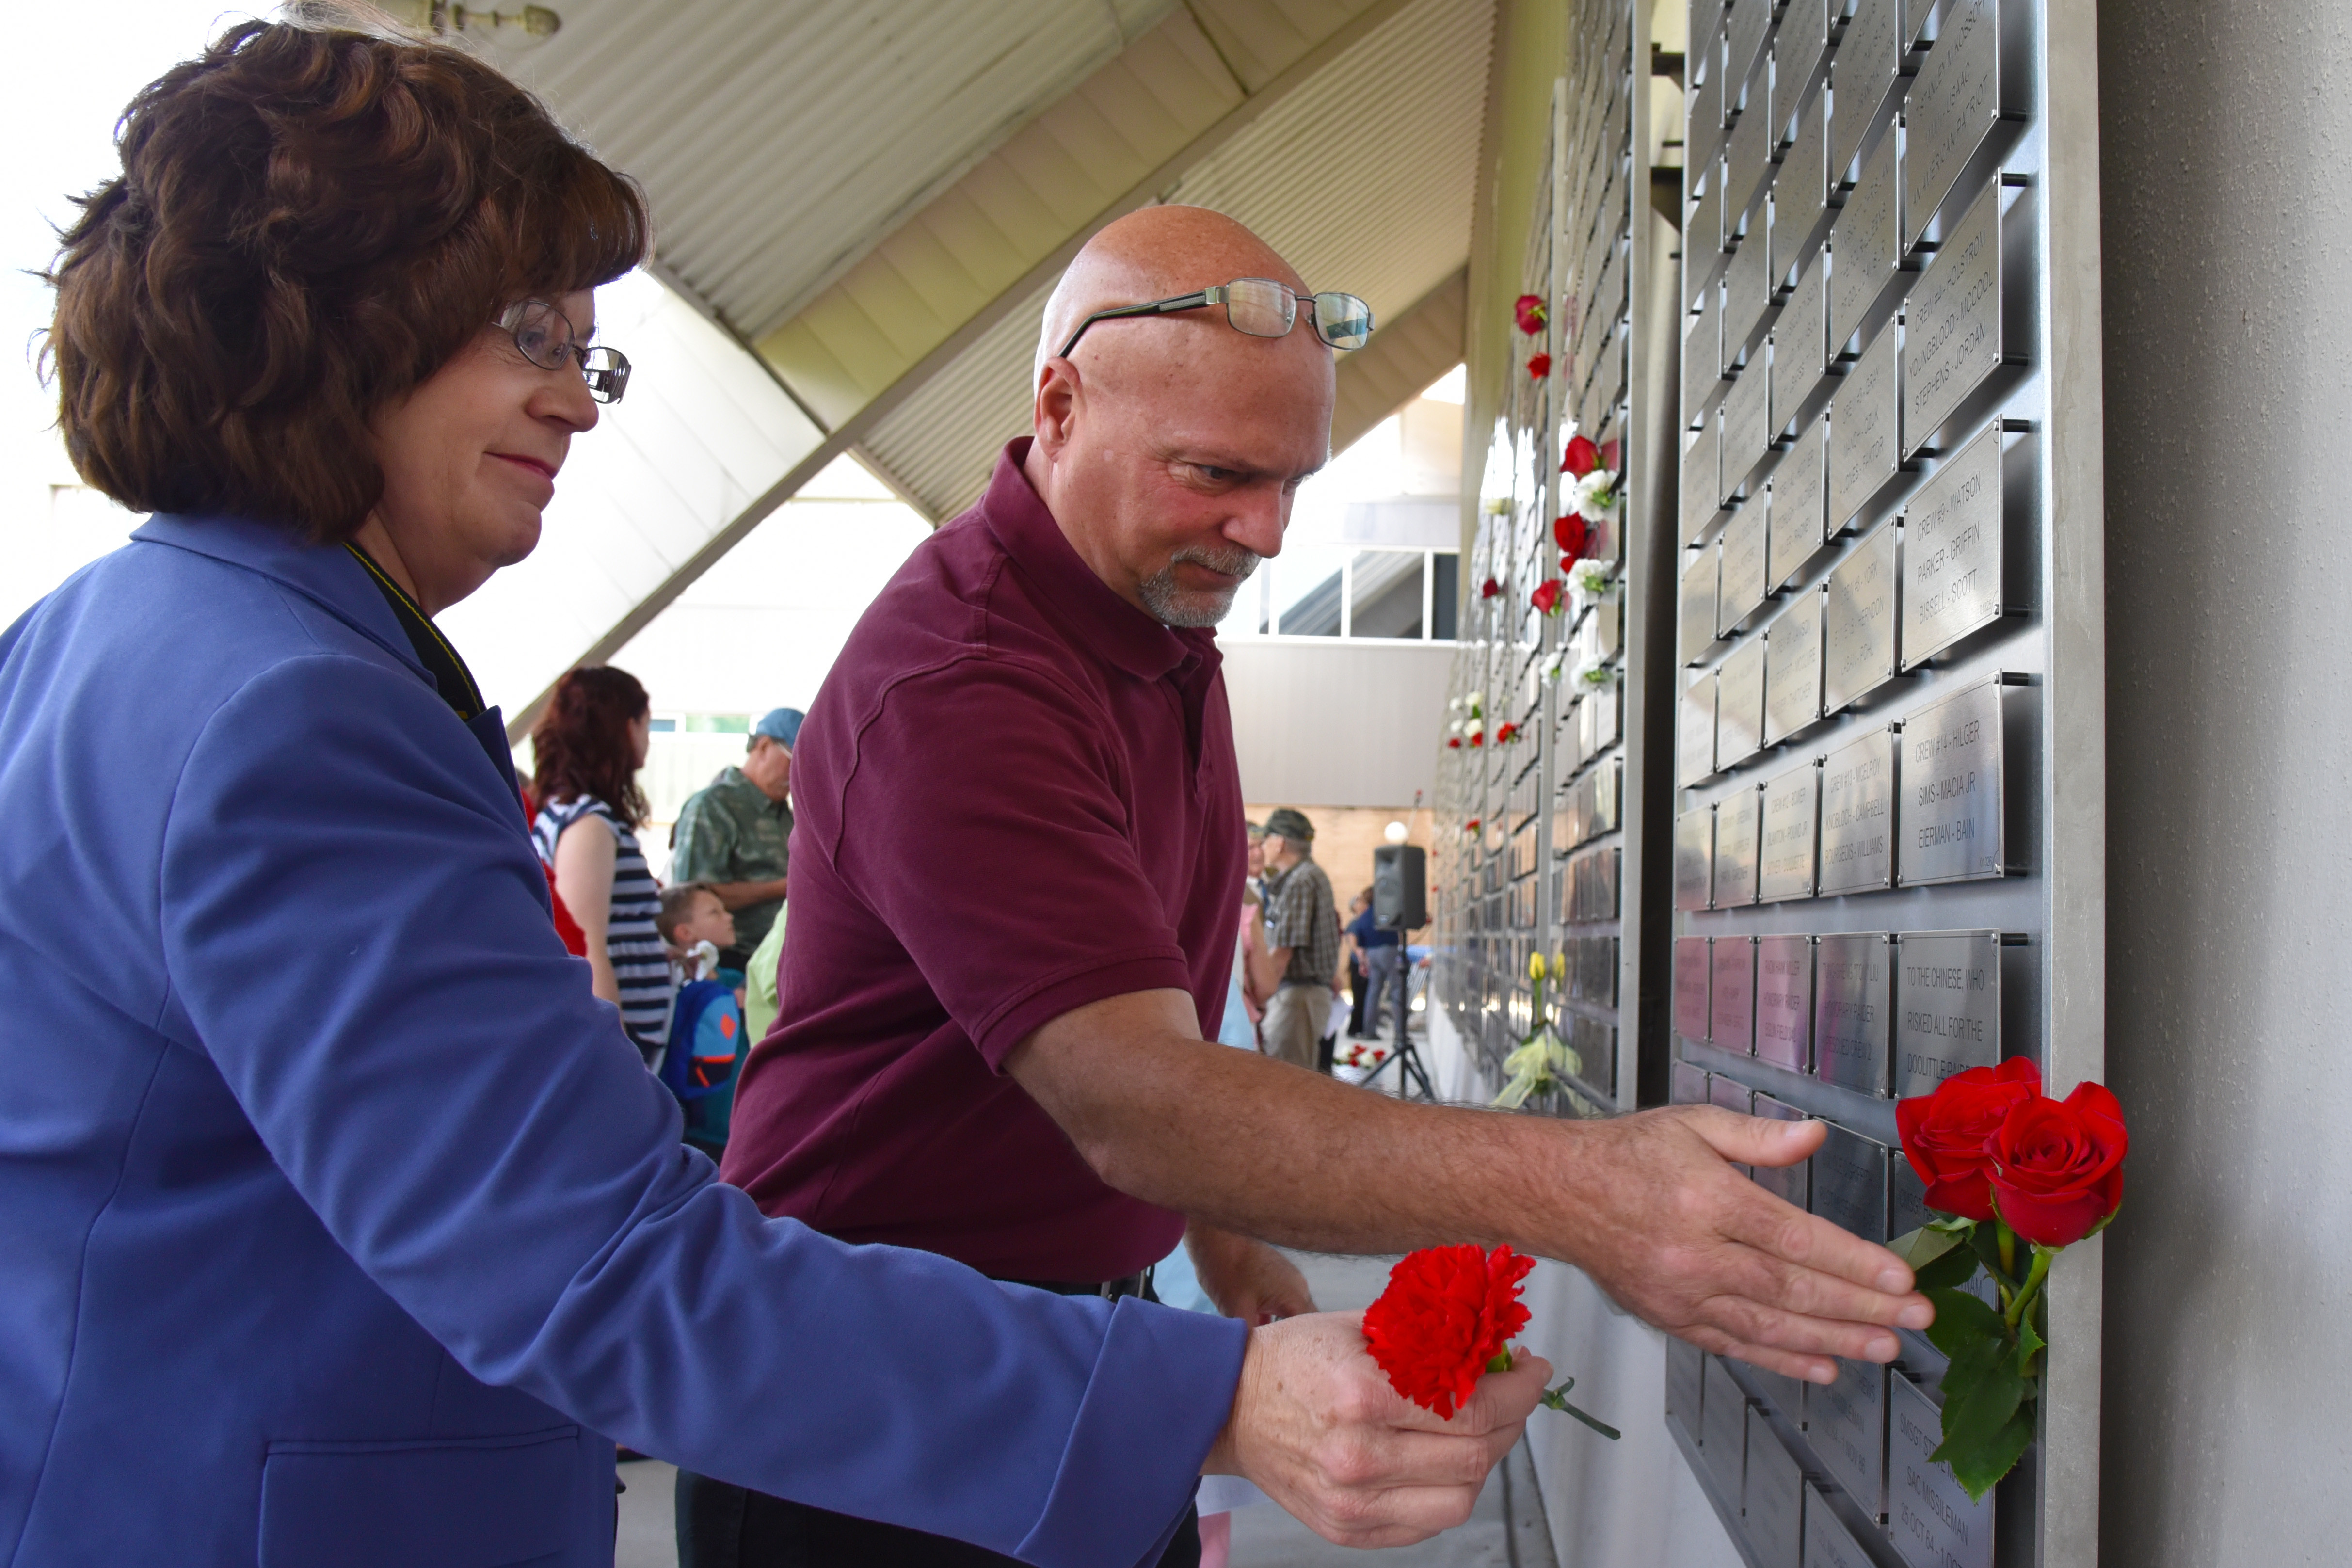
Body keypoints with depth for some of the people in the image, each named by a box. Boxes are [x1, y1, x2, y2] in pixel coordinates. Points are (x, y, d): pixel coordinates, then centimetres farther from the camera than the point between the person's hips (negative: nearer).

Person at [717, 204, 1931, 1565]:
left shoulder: (1167, 625, 5)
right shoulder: (953, 689, -27)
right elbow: (1131, 1099, -38)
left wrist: (1222, 1232, 9)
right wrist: (1571, 1191, -46)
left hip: (1095, 1304, 8)